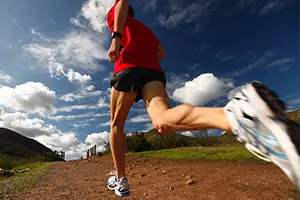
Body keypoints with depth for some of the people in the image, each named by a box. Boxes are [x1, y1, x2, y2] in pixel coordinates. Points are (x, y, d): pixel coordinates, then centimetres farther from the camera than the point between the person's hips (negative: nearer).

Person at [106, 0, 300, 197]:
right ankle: (235, 115, -54)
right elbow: (161, 53, 27)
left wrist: (116, 37, -11)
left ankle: (121, 180, 5)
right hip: (154, 71, 3)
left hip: (129, 68, -3)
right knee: (163, 120, -25)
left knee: (116, 124, 10)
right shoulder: (147, 30, 41)